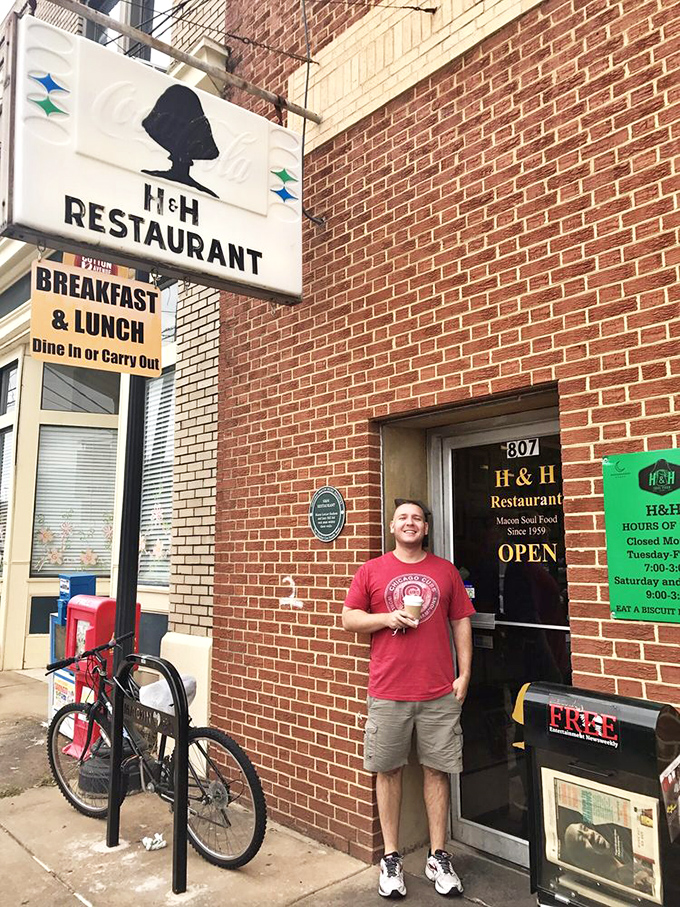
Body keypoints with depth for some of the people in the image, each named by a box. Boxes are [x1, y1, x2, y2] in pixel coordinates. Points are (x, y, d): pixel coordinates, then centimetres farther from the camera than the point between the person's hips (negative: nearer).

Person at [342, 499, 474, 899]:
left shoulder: (446, 571, 6)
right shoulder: (372, 570, 3)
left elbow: (461, 622, 7)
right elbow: (349, 619, 4)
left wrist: (464, 674, 2)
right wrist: (388, 617, -12)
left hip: (440, 692, 1)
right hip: (388, 692, 0)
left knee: (437, 770, 8)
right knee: (388, 772, 8)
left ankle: (439, 857, 23)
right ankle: (391, 858, 23)